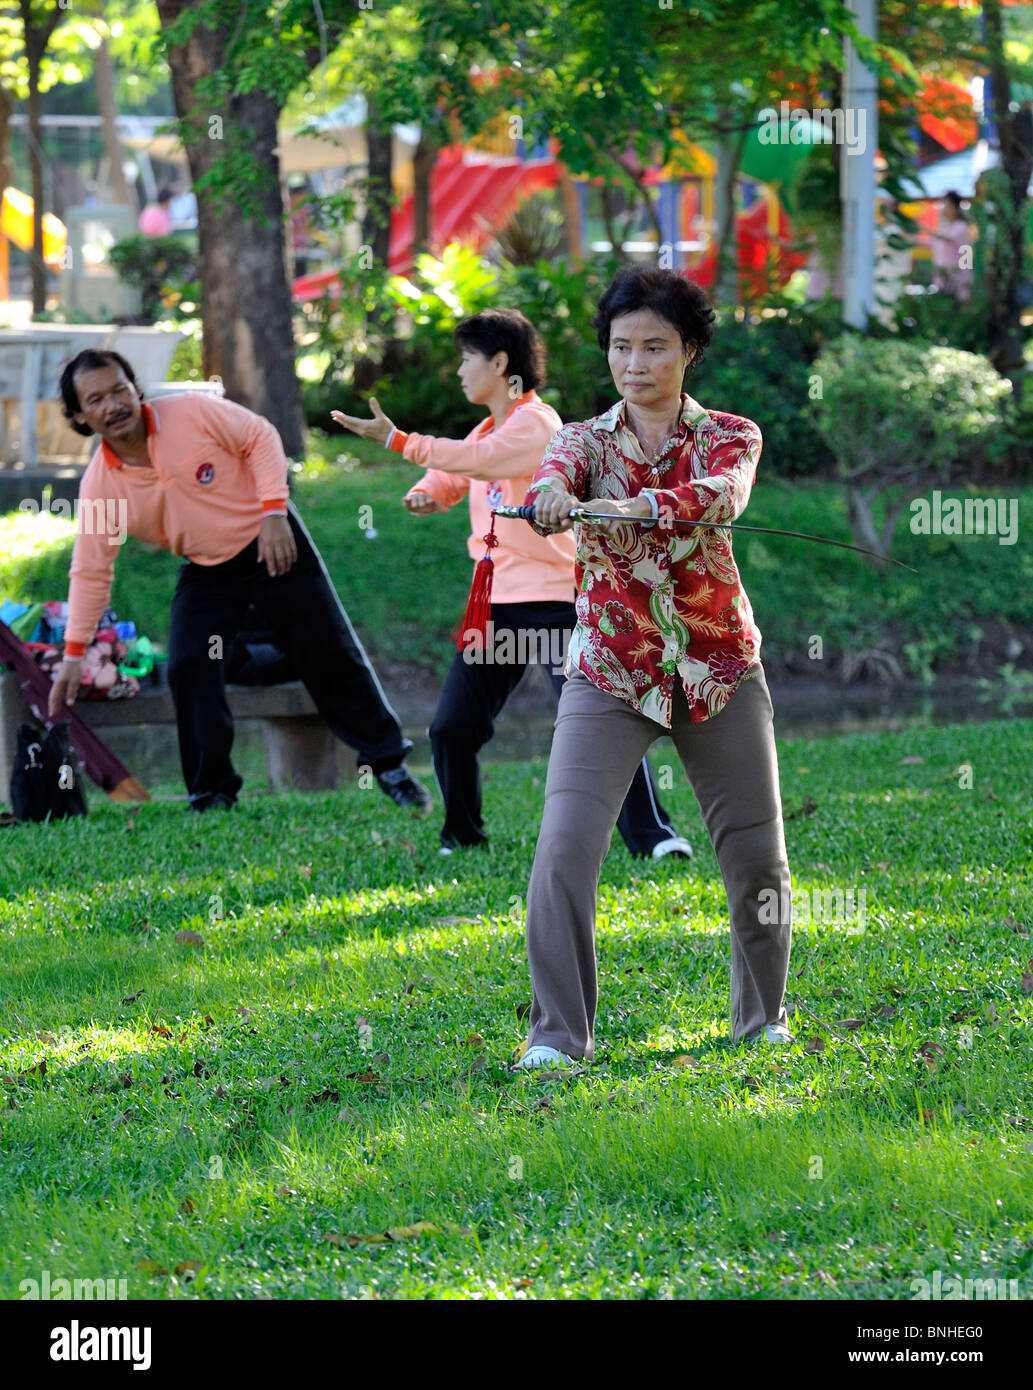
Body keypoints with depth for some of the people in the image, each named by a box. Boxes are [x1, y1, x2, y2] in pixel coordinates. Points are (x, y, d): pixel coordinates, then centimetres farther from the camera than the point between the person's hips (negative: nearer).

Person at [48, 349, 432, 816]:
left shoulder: (191, 414, -21)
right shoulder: (99, 486, -14)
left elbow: (260, 437, -9)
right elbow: (90, 572, -7)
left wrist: (273, 511, -19)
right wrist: (74, 652, -9)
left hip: (272, 544, -2)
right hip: (206, 572, 2)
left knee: (330, 656, 0)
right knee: (187, 669, -15)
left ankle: (388, 765, 13)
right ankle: (212, 794, -3)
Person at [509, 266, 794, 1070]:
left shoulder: (729, 437, 0)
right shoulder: (587, 440, 3)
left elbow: (723, 493, -23)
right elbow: (556, 469, -22)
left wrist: (643, 507, -44)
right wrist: (552, 493, -47)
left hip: (719, 671, 0)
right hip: (609, 673, 0)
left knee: (757, 856, 5)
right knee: (565, 847, -16)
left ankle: (764, 1018, 27)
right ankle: (558, 1035, -11)